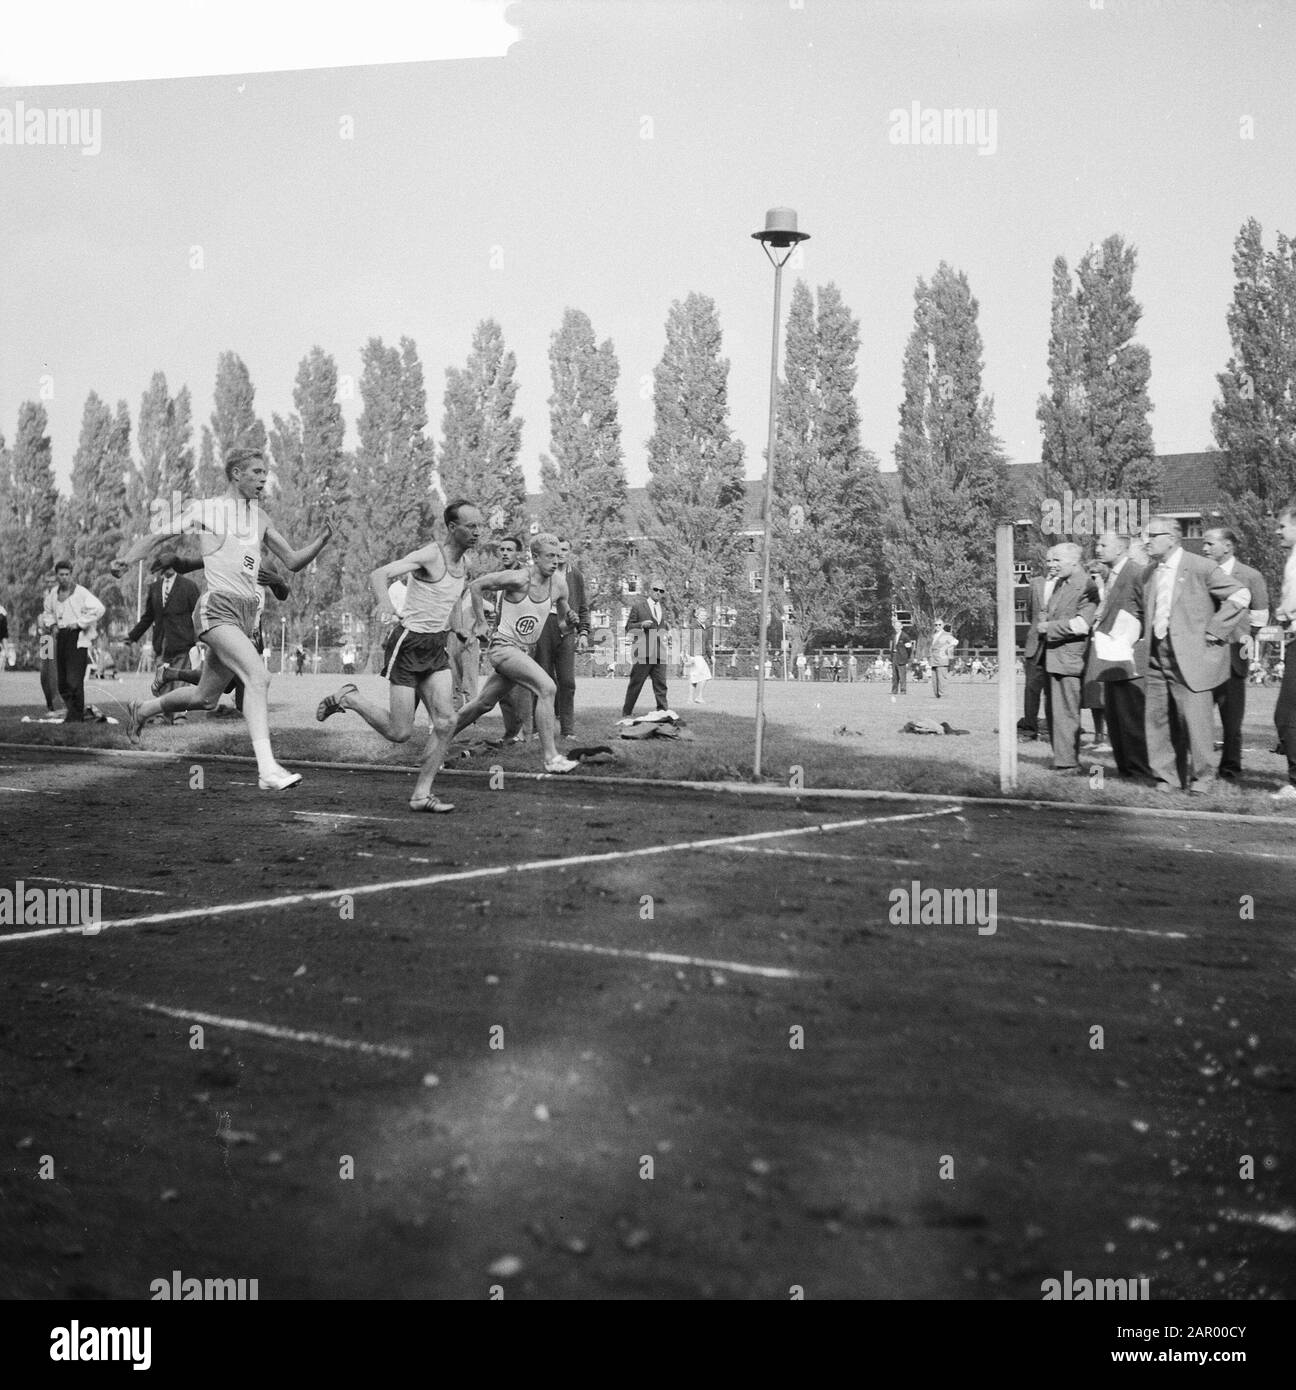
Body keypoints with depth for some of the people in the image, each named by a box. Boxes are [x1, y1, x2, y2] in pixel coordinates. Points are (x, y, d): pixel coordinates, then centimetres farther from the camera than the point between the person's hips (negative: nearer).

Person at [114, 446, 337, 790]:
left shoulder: (259, 517, 17)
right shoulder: (205, 509, 1)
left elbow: (294, 561, 18)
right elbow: (157, 537, 6)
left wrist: (324, 536, 3)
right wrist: (126, 559, -12)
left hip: (246, 614, 7)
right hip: (218, 607, -7)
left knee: (204, 698, 16)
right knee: (259, 676, -27)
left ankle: (142, 710, 43)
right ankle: (267, 769, -34)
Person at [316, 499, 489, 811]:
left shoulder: (464, 561, 8)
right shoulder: (430, 556, -17)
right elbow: (379, 574, -27)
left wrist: (460, 628, 24)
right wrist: (387, 607, -40)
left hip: (437, 648, 7)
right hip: (408, 644, -7)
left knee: (446, 722, -9)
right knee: (399, 733, -4)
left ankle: (421, 794, 0)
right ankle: (348, 698, 19)